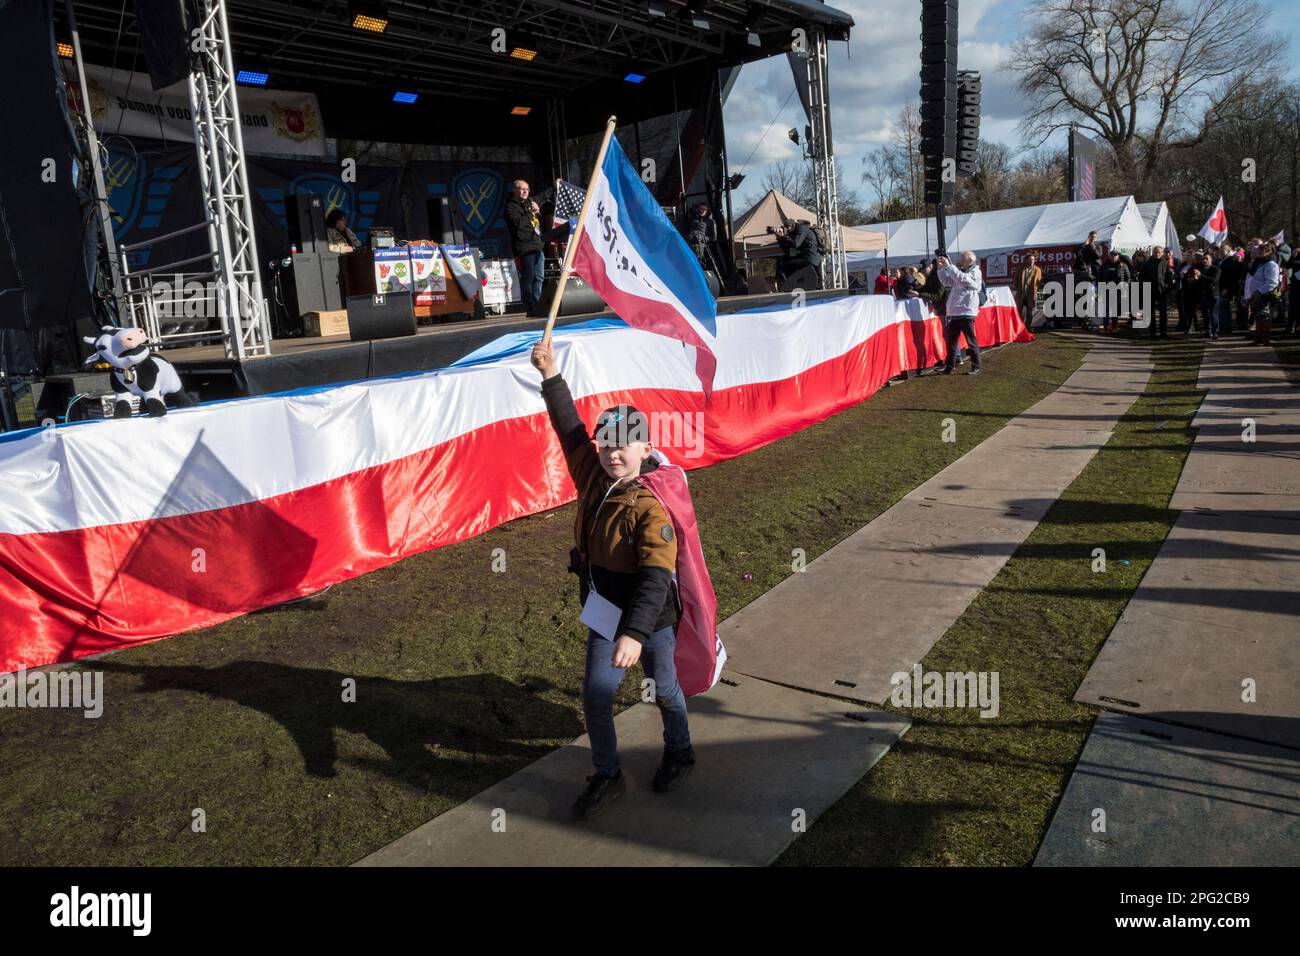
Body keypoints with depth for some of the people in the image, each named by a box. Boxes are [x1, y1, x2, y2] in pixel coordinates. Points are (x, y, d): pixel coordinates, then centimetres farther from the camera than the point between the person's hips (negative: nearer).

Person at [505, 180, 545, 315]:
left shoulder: (529, 203, 20)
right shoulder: (511, 206, -5)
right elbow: (517, 223, -20)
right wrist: (531, 212, -16)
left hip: (537, 246, 9)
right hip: (524, 249, -9)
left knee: (539, 277, 11)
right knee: (527, 278, -9)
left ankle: (538, 305, 19)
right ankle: (531, 309, -7)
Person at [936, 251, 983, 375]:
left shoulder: (975, 272, -5)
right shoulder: (960, 271, 18)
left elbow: (961, 278, -21)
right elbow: (946, 281, 21)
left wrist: (948, 265, -19)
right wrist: (941, 267, 8)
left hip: (966, 312, -7)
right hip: (953, 312, 8)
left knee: (971, 341, -2)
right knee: (950, 340, 8)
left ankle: (975, 366, 6)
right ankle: (949, 367, 14)